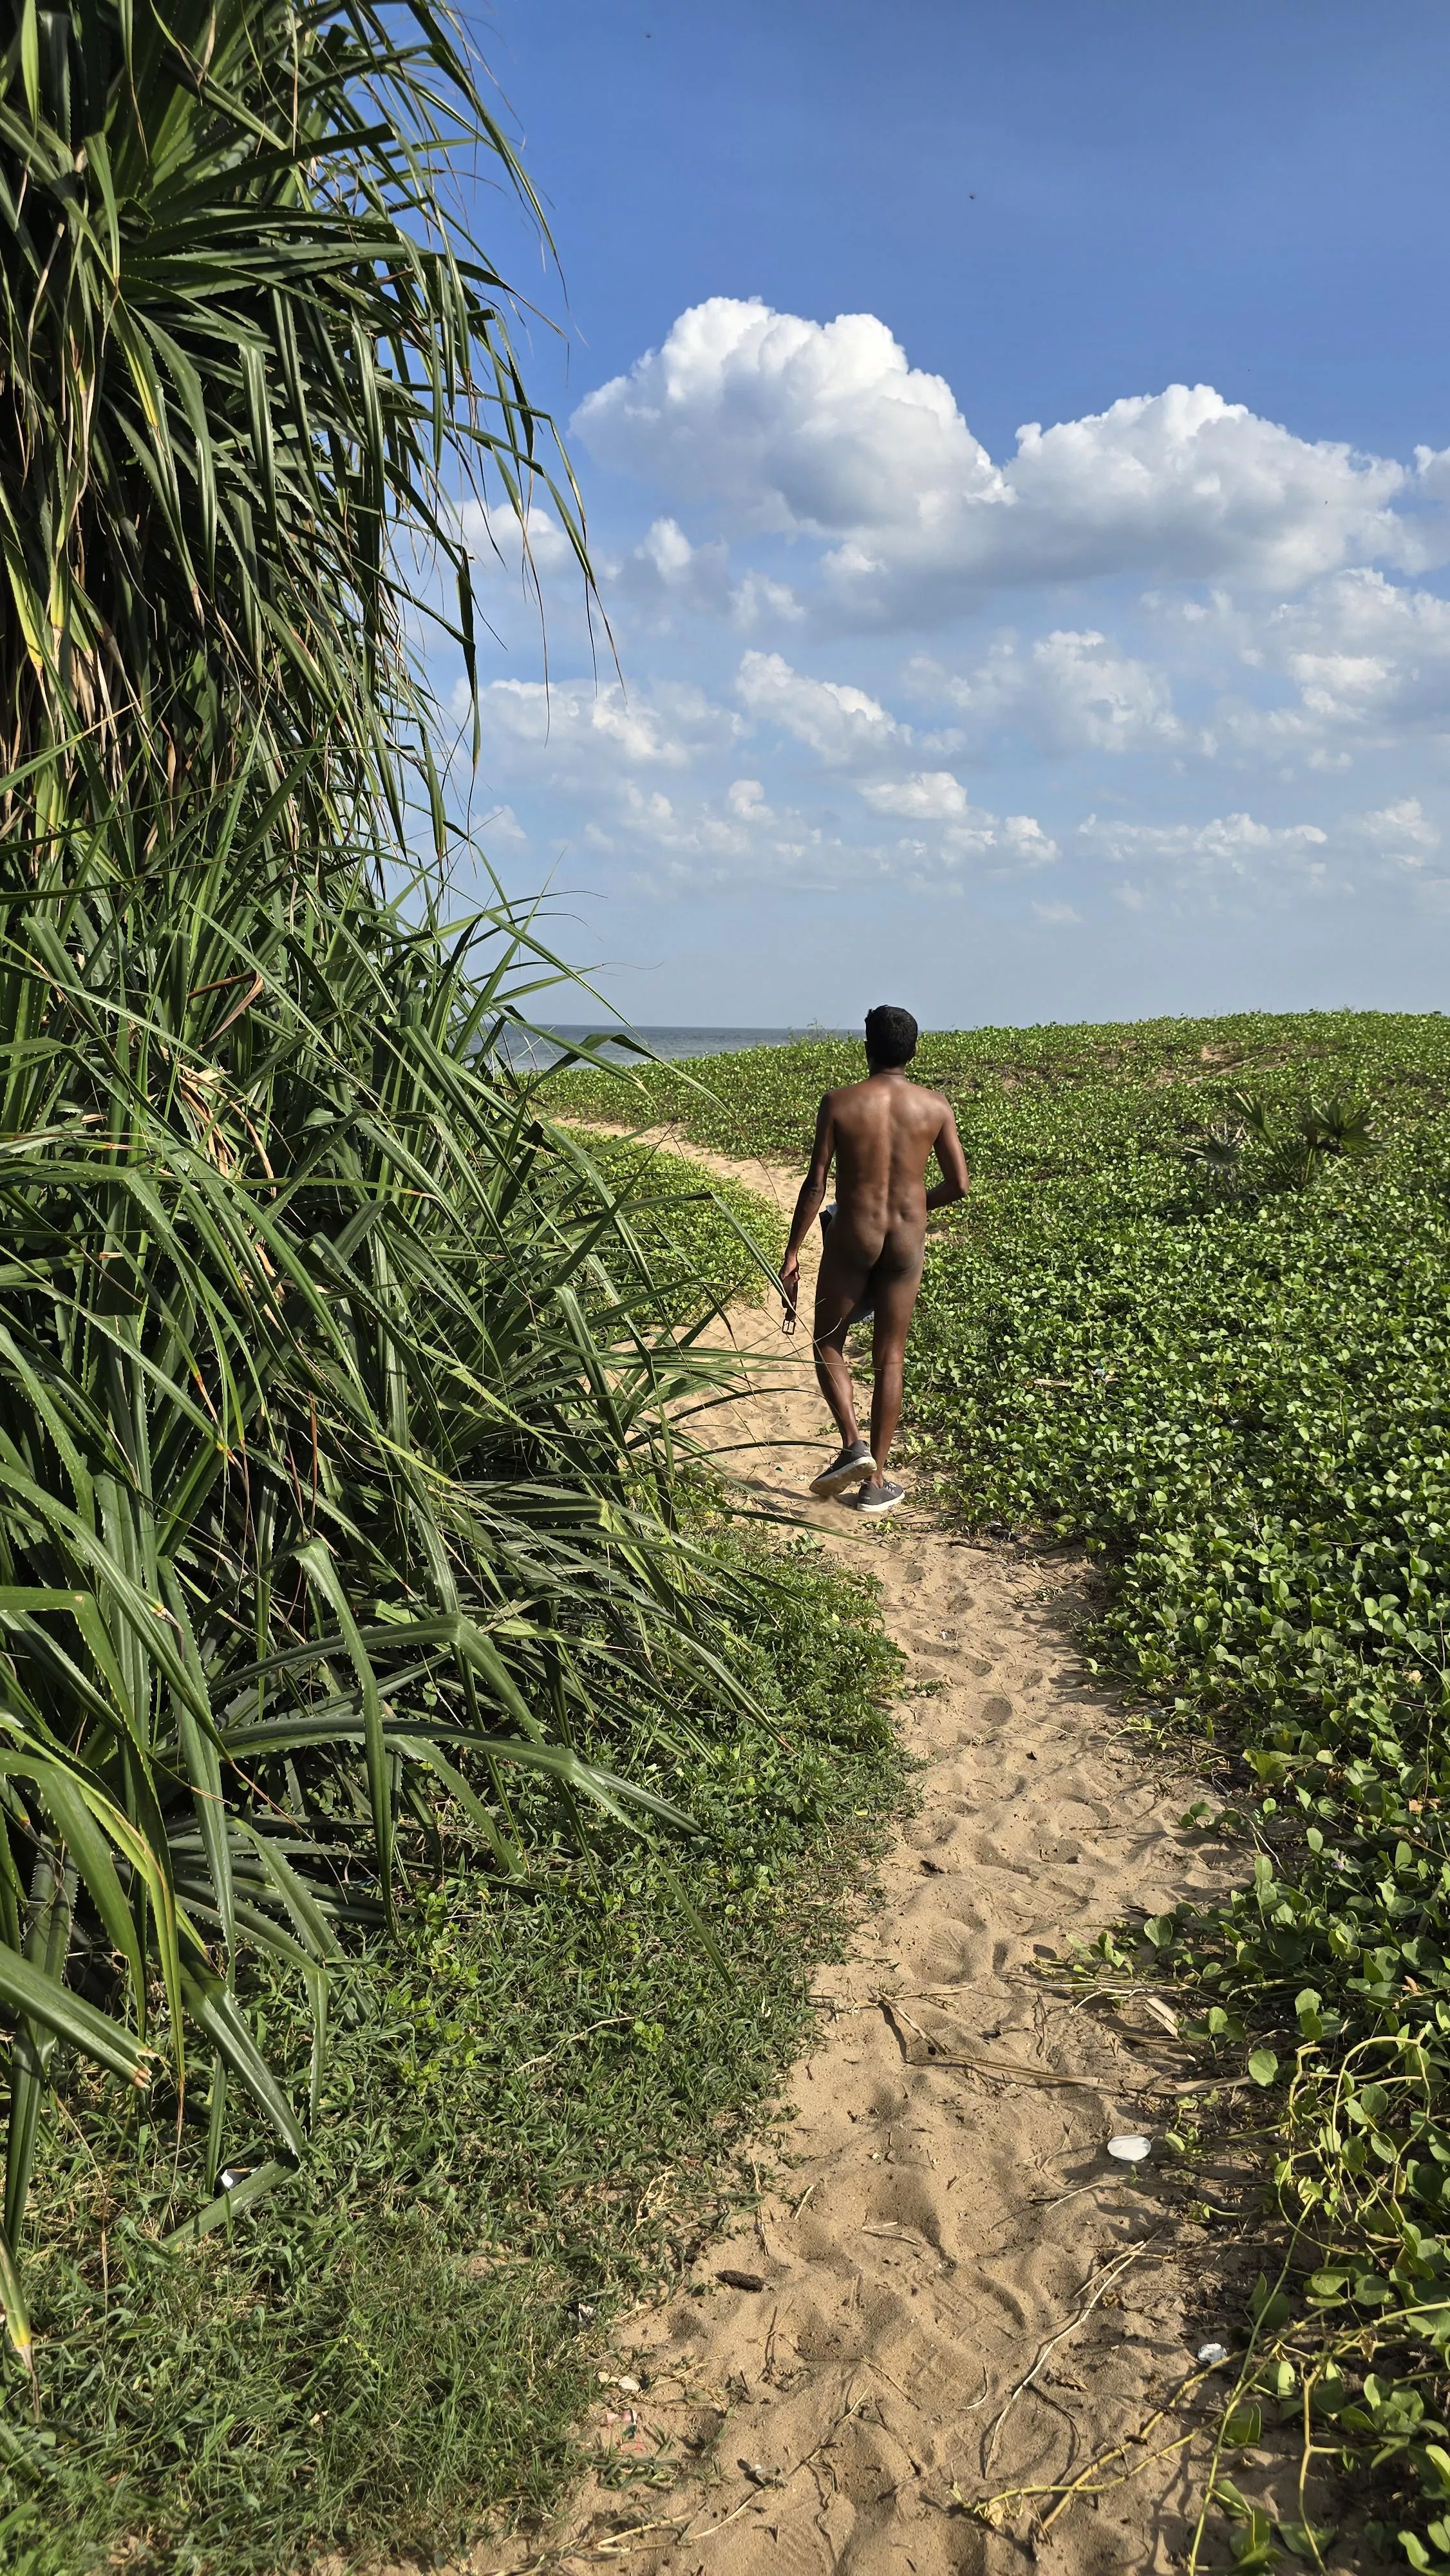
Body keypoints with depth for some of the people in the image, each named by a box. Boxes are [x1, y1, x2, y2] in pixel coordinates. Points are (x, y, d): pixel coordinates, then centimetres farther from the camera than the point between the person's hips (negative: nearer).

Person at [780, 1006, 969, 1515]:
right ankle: (876, 1481, 12)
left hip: (852, 1237, -2)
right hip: (906, 1241, 2)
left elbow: (816, 1185, -8)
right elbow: (959, 1185, 1)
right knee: (889, 1358, 10)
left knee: (829, 1343, 17)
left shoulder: (839, 1103, -6)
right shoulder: (934, 1106, 0)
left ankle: (853, 1444, -2)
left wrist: (792, 1254, -3)